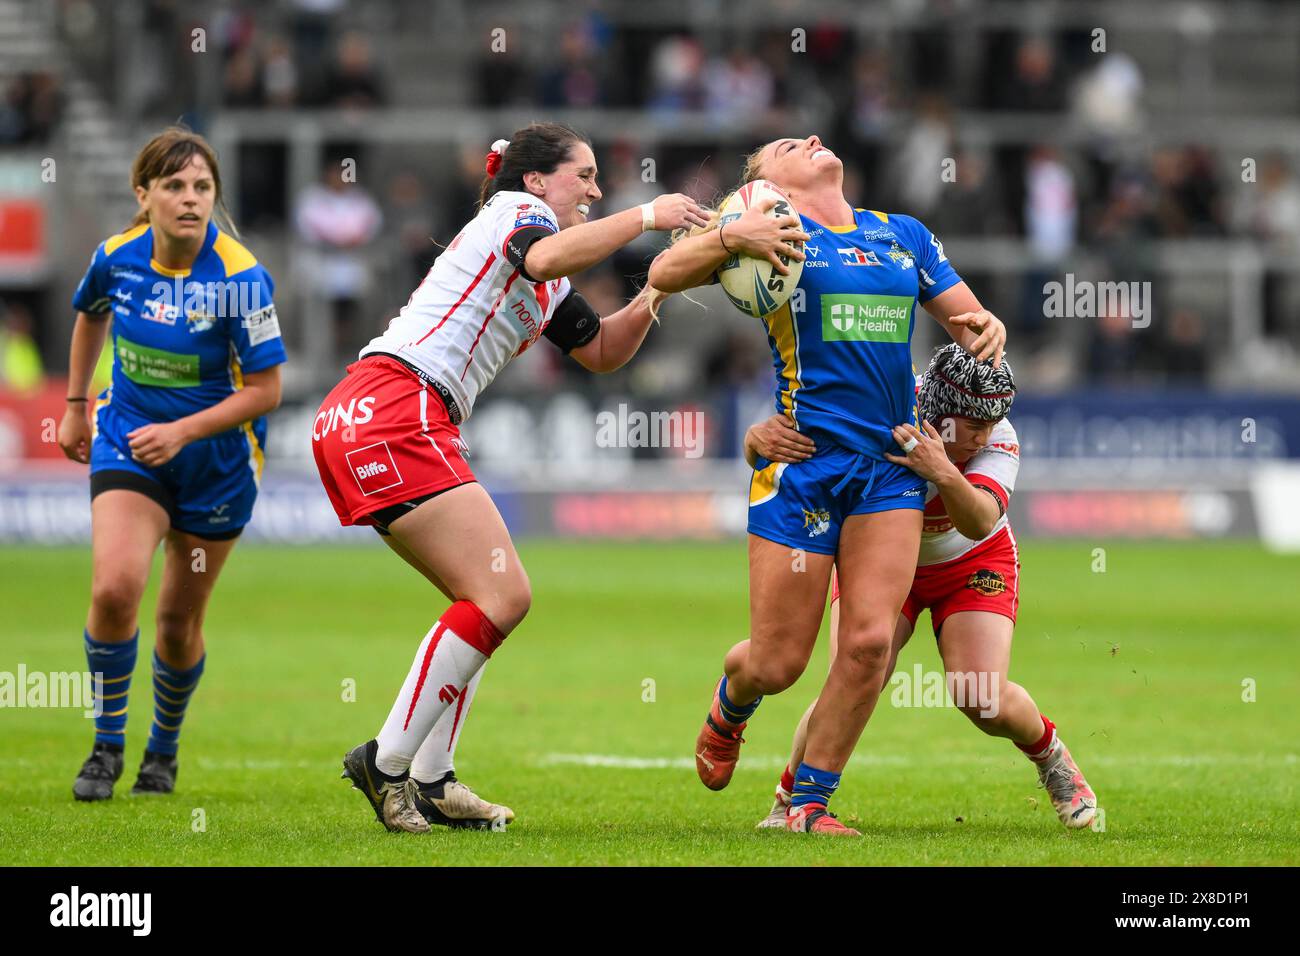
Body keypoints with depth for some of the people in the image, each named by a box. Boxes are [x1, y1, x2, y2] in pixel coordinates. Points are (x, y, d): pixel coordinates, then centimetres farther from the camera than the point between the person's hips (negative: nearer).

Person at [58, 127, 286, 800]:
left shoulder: (240, 278, -21)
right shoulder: (117, 257, -10)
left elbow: (264, 390, -17)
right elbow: (90, 315, 15)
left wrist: (181, 431, -26)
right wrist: (75, 406, 20)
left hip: (216, 459, -2)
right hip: (128, 440, 2)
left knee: (179, 620, 7)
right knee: (115, 587, -21)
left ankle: (163, 749, 34)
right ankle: (107, 745, -2)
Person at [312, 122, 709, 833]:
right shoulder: (514, 211, 1)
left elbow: (602, 351, 35)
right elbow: (545, 257, -23)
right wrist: (646, 216, -17)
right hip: (394, 408, -10)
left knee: (491, 598, 14)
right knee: (503, 595, -12)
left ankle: (430, 781, 12)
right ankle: (387, 764, -10)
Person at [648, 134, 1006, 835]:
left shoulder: (904, 236, 16)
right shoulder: (774, 228, 2)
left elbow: (966, 321, 21)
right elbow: (664, 275, -5)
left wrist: (986, 330, -3)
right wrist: (731, 237, -24)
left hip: (890, 464, 4)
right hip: (802, 466, -4)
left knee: (870, 640, -11)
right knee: (777, 663, -1)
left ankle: (809, 799, 4)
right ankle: (730, 705, 36)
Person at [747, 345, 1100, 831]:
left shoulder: (998, 440, -29)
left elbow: (980, 523, -46)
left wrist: (945, 475, -66)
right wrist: (761, 437, -54)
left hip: (971, 564, 0)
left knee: (984, 699, -18)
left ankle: (1051, 757, 17)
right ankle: (790, 798, 1)